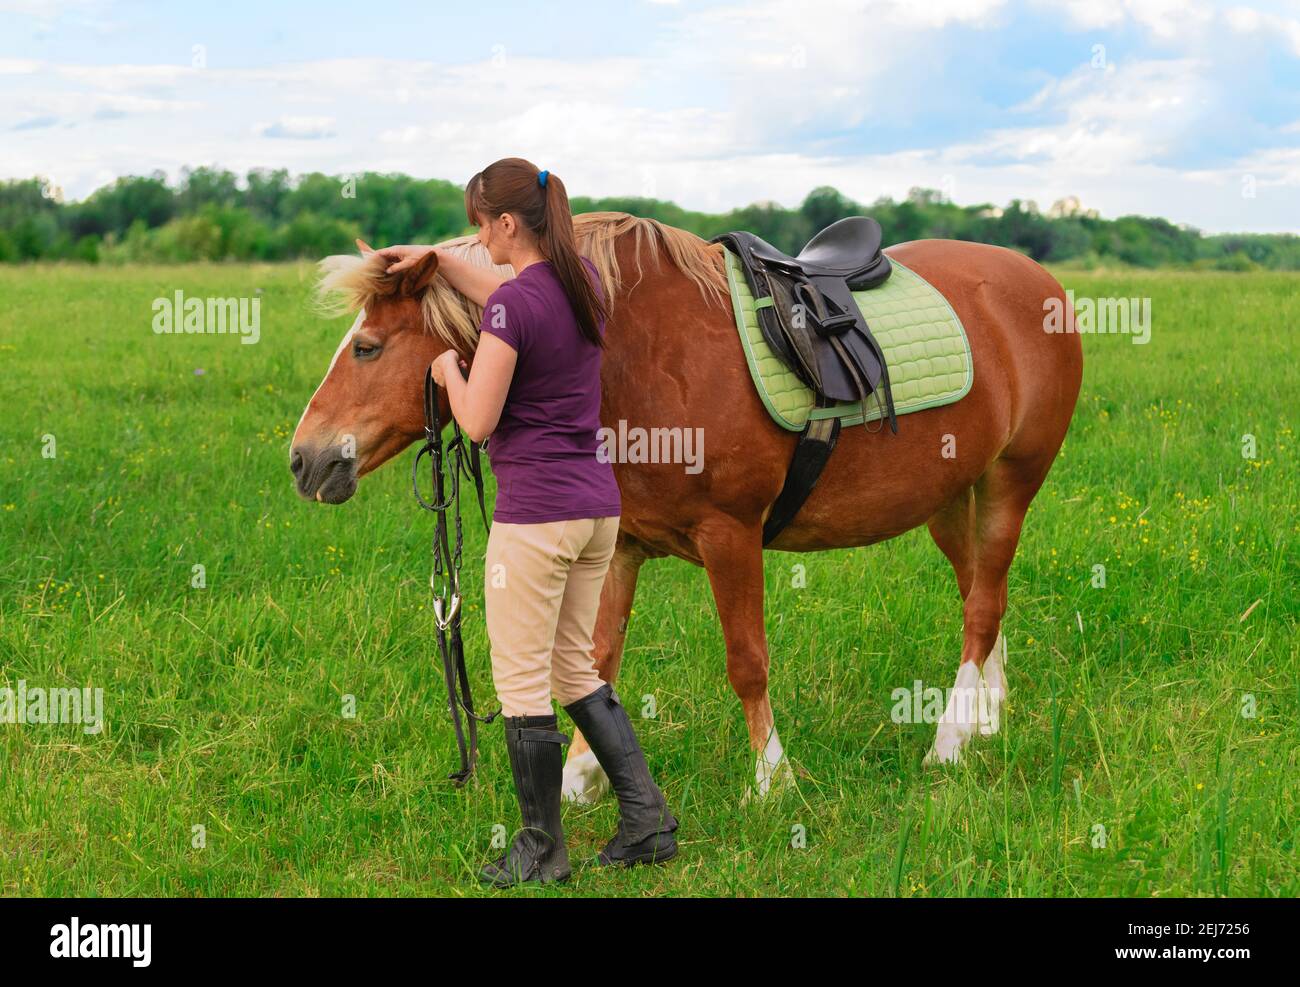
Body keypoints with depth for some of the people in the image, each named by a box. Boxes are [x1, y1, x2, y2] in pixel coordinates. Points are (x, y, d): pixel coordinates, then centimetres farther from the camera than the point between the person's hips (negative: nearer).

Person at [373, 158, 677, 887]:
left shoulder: (513, 304, -17)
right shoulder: (584, 277, 8)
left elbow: (478, 422, -14)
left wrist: (448, 369, 4)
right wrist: (437, 260, 28)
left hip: (536, 512, -8)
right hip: (598, 505, 8)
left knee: (523, 682, 4)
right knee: (576, 670, 19)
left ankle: (542, 851, 11)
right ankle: (647, 819, 13)